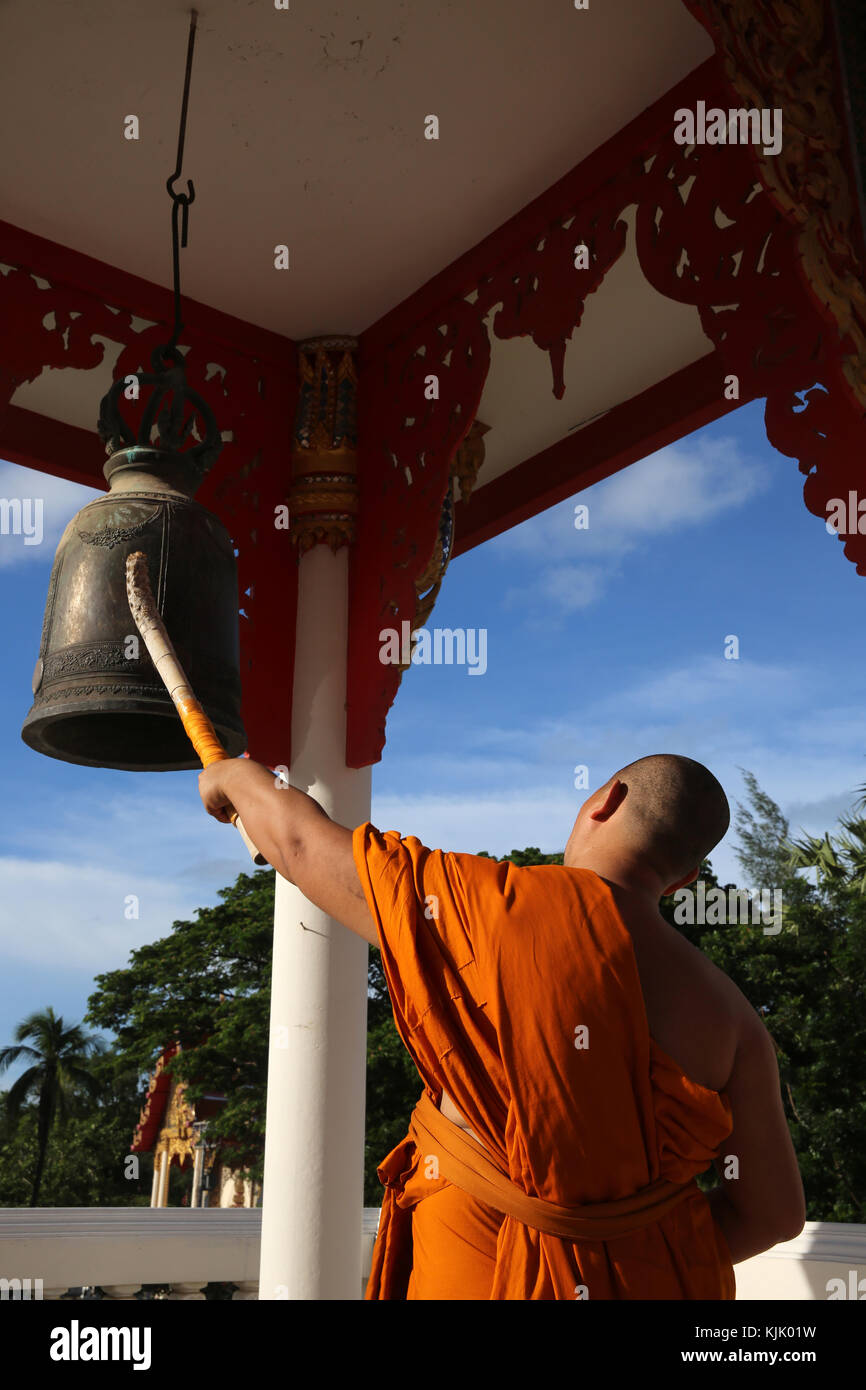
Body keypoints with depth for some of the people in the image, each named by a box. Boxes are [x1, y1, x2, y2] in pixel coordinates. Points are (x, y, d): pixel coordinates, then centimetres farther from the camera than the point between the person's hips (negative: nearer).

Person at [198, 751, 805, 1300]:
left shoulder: (490, 910, -16)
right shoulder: (731, 1019, -6)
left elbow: (299, 842, -6)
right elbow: (775, 1209, -1)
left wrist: (240, 774, 14)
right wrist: (637, 1261, 12)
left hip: (481, 1275, -3)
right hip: (656, 1281, 4)